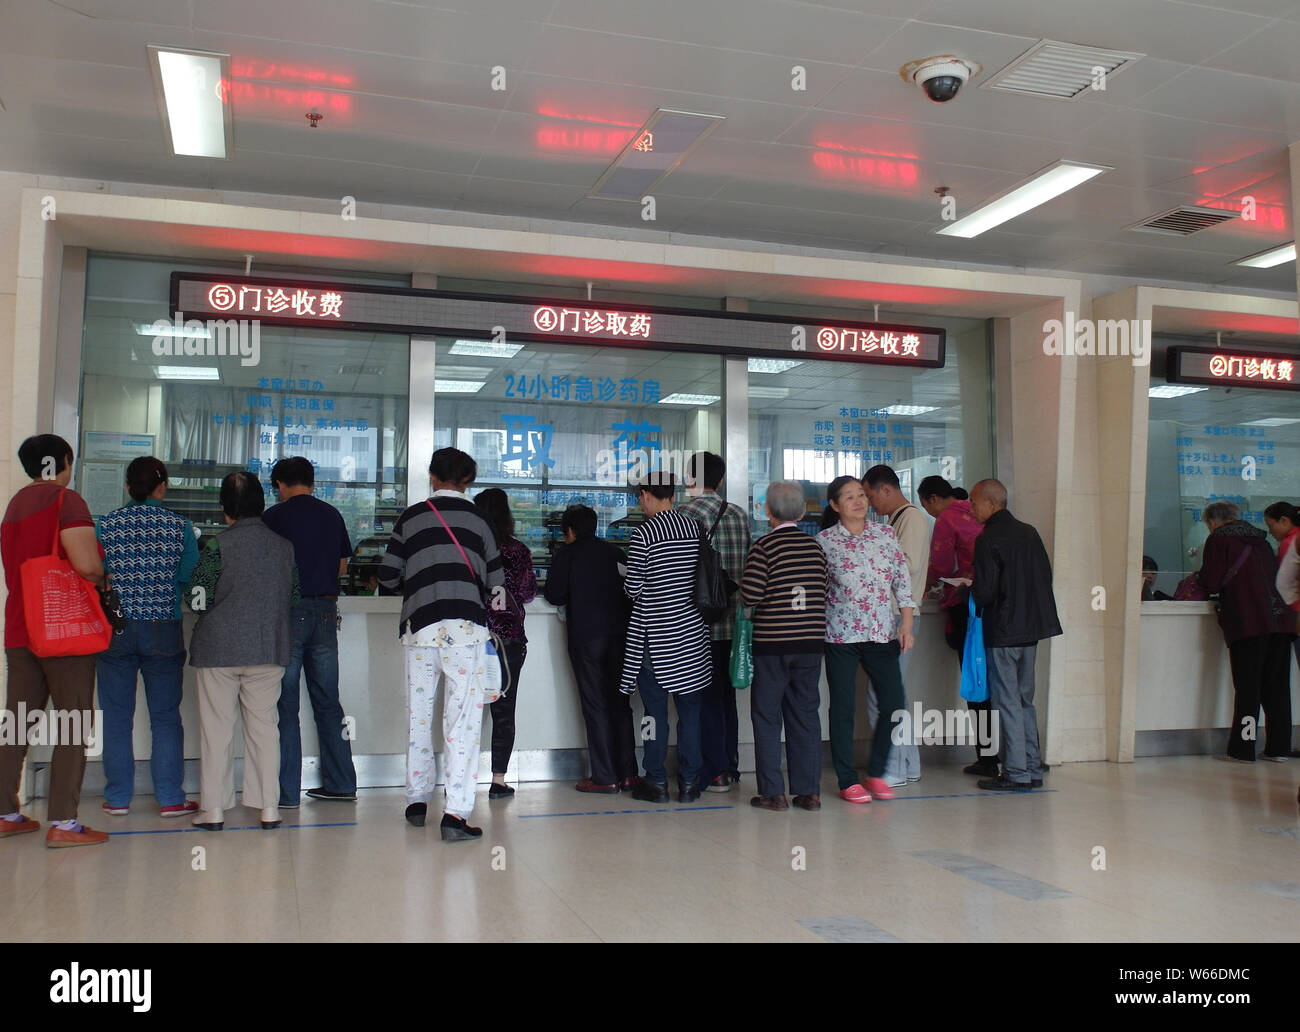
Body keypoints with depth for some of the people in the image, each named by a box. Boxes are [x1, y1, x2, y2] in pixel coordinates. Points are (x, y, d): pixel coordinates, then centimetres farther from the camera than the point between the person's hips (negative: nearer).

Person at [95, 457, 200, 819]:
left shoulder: (106, 525, -1)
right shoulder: (180, 526, -3)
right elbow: (191, 579, -1)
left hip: (115, 629, 1)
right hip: (164, 632, -1)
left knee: (116, 717, 10)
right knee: (166, 717, 6)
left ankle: (118, 797, 16)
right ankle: (170, 798, 9)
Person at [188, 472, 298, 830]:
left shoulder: (218, 546, -9)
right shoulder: (284, 546, 2)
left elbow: (198, 600, -10)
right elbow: (294, 598, 7)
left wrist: (224, 606, 10)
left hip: (219, 649, -3)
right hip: (269, 651, 3)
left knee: (217, 727, 6)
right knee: (264, 725, 10)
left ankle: (214, 809, 11)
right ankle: (269, 807, 12)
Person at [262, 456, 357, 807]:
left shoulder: (275, 516, -5)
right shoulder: (333, 515, 8)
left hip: (290, 611, -4)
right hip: (326, 611, 4)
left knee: (285, 704, 1)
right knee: (327, 701, 12)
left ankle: (286, 791, 4)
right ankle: (341, 782, 17)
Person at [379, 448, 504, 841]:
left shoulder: (411, 517, 9)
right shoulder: (478, 519, 7)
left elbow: (388, 575, 7)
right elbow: (495, 581, 7)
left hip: (419, 626, 2)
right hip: (465, 626, -2)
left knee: (418, 715, 16)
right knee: (464, 718, -3)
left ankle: (417, 801, 27)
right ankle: (456, 813, -9)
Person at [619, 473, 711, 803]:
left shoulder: (645, 533, -12)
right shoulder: (694, 527, 3)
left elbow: (633, 588, -9)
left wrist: (630, 588, 13)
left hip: (655, 634, -4)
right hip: (692, 631, 4)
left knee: (655, 710, 5)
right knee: (689, 707, 9)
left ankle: (656, 782, 10)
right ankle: (689, 782, 14)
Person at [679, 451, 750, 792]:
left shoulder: (688, 513, -10)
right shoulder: (739, 514, 9)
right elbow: (747, 563, 12)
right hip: (734, 621, 6)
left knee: (706, 697, 1)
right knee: (726, 695, 15)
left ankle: (713, 773, 5)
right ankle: (730, 768, 22)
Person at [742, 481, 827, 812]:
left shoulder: (765, 546, -9)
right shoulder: (816, 546, 5)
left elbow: (750, 595, -15)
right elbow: (823, 592, 9)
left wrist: (746, 599, 6)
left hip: (772, 643, -4)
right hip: (811, 642, 5)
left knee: (767, 717, 5)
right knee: (805, 715, 11)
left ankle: (773, 793, 7)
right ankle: (808, 791, 14)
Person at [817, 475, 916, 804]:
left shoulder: (886, 536, 7)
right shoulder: (824, 541, -2)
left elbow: (903, 582, 7)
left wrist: (906, 625, -1)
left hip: (883, 634, 3)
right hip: (840, 635, -3)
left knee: (894, 704, 1)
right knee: (843, 708, 2)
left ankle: (876, 773, 21)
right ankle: (848, 781, 15)